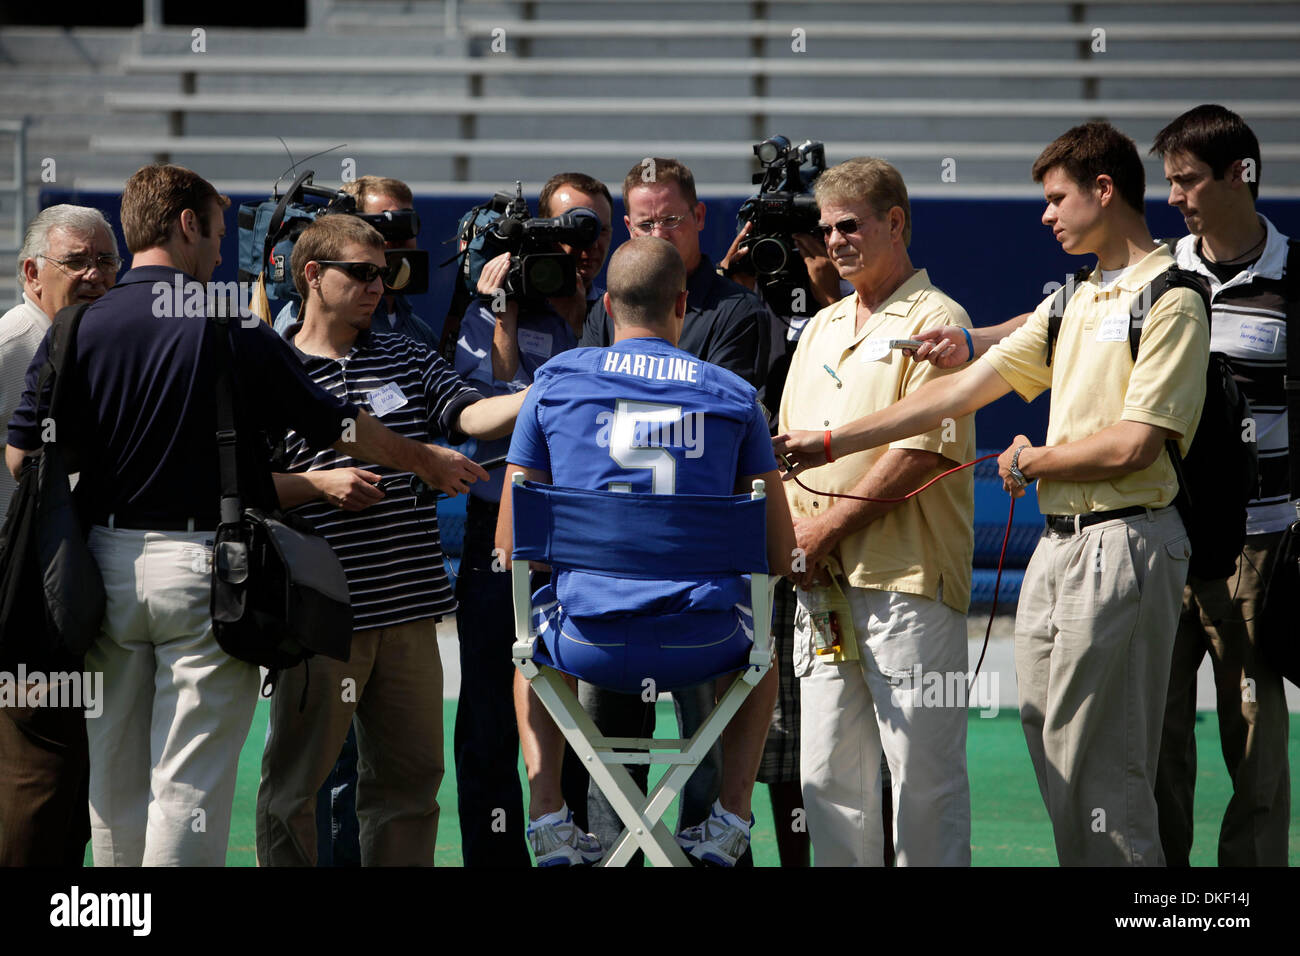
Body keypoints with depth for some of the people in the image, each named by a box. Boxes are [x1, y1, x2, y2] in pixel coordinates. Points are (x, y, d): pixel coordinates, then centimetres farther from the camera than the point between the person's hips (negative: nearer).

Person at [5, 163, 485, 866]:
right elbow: (339, 427, 2)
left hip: (106, 563, 4)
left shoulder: (75, 330, 0)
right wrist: (427, 461, 19)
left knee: (114, 782, 13)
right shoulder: (235, 334, -8)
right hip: (203, 569, -4)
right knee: (191, 783, -1)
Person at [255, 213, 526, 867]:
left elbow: (473, 416, 2)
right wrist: (319, 484, -14)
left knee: (411, 771, 8)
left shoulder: (406, 358, 14)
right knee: (296, 777, 1)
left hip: (409, 607, 5)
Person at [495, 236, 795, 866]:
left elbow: (509, 547, 5)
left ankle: (546, 812, 22)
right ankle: (731, 816, 22)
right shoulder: (733, 395, 6)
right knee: (759, 647, 37)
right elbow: (780, 557, 6)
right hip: (705, 642, 0)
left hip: (591, 644, 0)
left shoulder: (555, 381, 4)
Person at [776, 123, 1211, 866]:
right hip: (1060, 543, 9)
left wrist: (1035, 462, 0)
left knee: (1097, 765, -10)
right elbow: (962, 391, 19)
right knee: (1051, 748, 7)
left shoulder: (1170, 299, -8)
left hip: (1124, 543, -9)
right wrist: (834, 442, 15)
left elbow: (1132, 444, -16)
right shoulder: (1074, 301, 19)